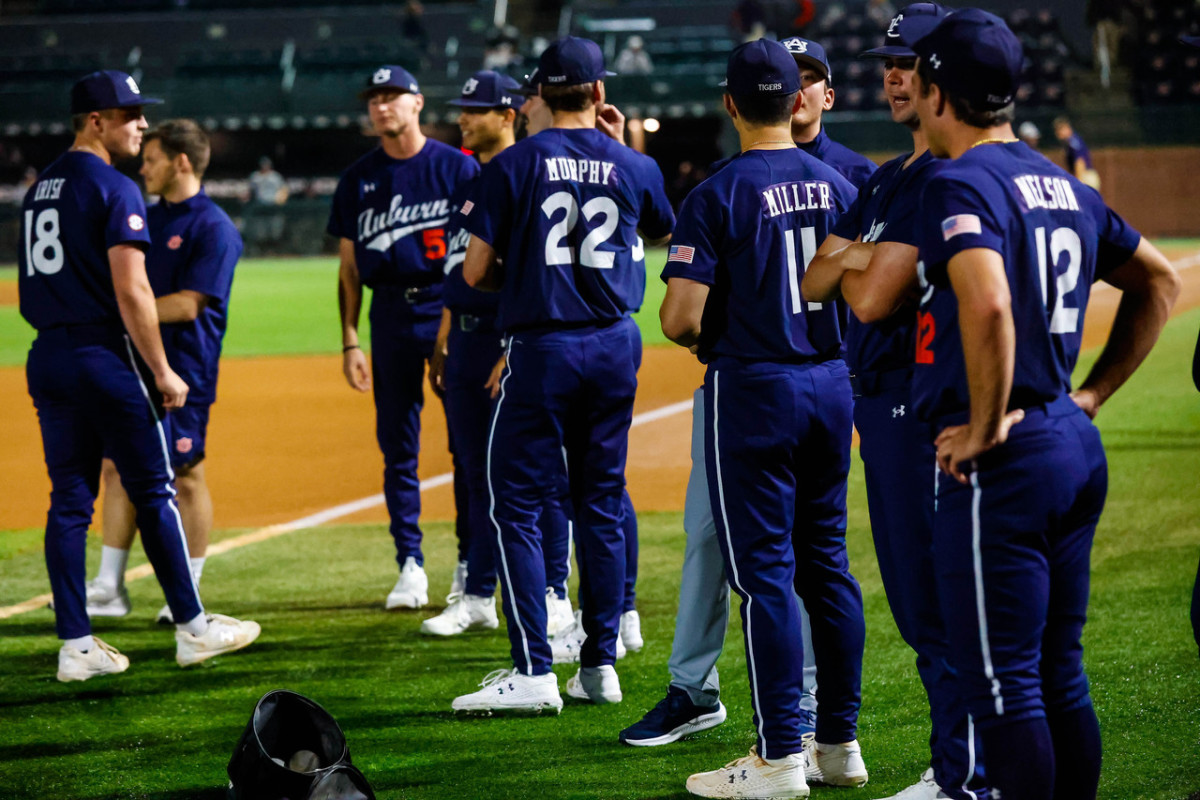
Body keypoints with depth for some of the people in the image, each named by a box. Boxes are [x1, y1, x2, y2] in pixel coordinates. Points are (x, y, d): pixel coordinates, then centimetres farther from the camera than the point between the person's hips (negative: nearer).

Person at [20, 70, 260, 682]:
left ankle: (75, 645, 6)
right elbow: (131, 292, -17)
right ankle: (192, 629, 9)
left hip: (47, 358, 8)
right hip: (106, 357, -8)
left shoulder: (39, 189, 15)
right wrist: (162, 372, -13)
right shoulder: (114, 190, -11)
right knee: (153, 492, 2)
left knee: (68, 500, 7)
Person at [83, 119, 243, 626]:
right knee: (117, 468, 8)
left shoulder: (214, 228, -10)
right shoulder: (146, 219, 15)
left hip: (184, 373, -8)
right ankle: (109, 588, 15)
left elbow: (188, 304, -17)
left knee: (186, 477, -1)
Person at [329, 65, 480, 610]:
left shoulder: (458, 167, 2)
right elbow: (349, 267, 12)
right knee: (397, 446, 3)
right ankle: (411, 567, 8)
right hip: (391, 314, 3)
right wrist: (350, 340, 4)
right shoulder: (359, 180, 10)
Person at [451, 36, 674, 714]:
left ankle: (534, 671, -7)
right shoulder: (634, 167, 3)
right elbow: (664, 233, 25)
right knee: (602, 502, 11)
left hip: (543, 349, -4)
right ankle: (601, 664, 13)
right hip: (616, 347, 4)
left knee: (517, 502, 0)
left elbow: (476, 272, -6)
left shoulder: (515, 165, -6)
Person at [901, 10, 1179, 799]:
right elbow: (1159, 281, 24)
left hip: (1004, 465, -9)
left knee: (1001, 678, -4)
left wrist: (984, 429, -20)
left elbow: (987, 305, -30)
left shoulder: (959, 185, -13)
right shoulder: (1065, 187, 14)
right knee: (1061, 674, 15)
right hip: (1078, 449, 9)